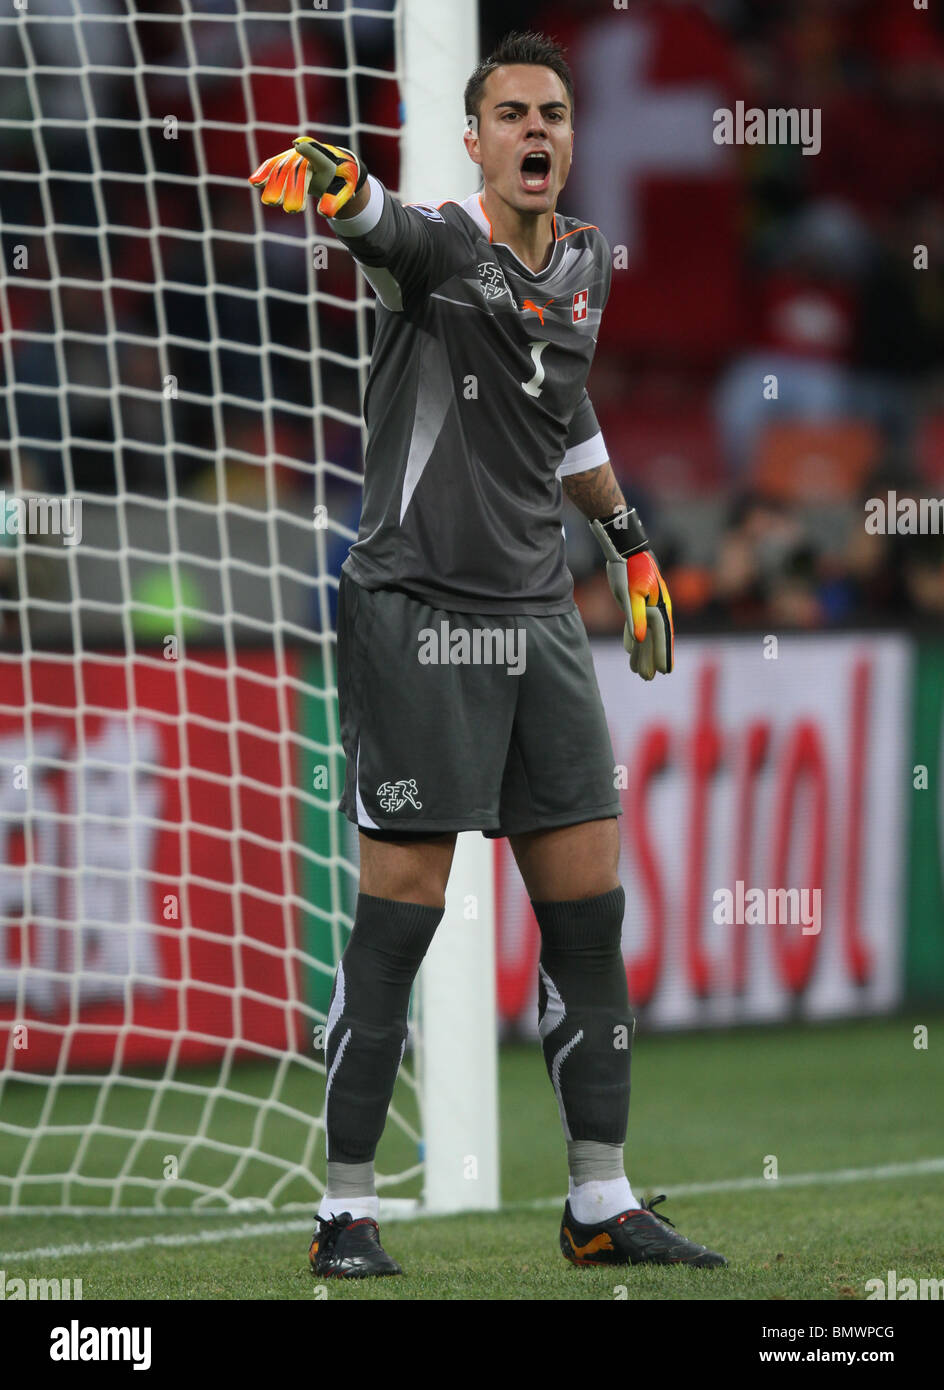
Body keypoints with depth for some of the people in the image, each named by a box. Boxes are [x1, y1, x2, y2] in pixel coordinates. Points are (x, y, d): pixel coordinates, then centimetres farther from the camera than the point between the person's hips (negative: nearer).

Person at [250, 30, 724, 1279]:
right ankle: (347, 1212, 0)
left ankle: (601, 1206, 13)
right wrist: (335, 182, -56)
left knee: (588, 909, 5)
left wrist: (629, 542, 34)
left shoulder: (585, 264, 12)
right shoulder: (442, 248, -9)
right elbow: (386, 230, -33)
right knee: (399, 914, -7)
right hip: (417, 614, -6)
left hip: (538, 619, 7)